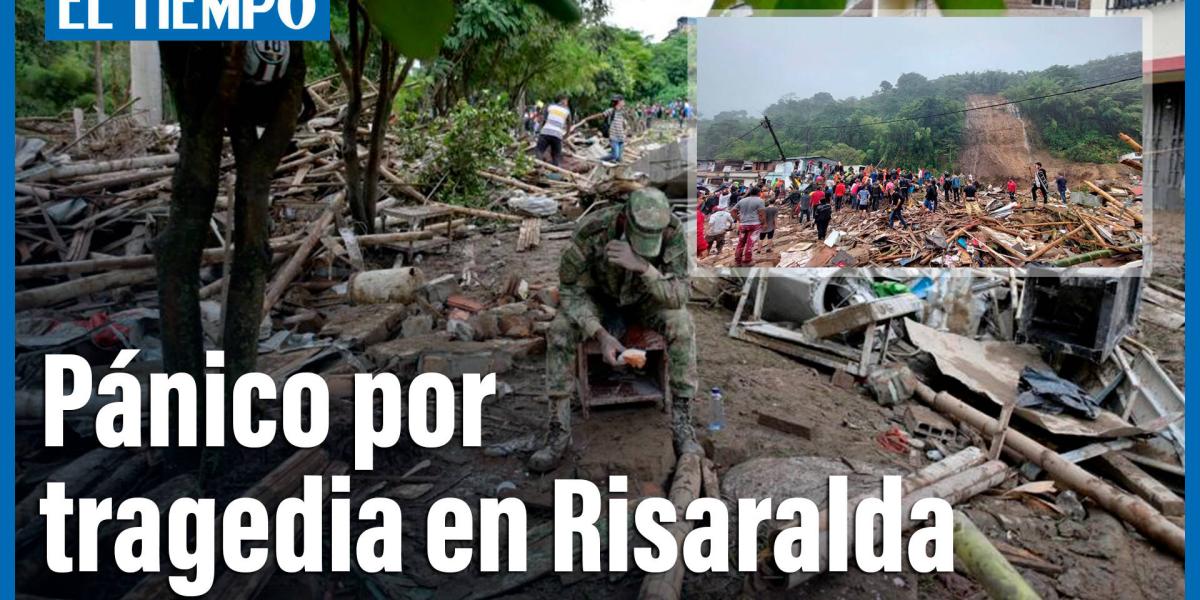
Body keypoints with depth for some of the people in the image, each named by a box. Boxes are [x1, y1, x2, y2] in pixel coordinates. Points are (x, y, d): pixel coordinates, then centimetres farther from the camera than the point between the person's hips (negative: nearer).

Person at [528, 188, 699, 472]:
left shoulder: (673, 231, -32)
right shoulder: (591, 228, -34)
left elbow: (679, 296, -35)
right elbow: (571, 289, -24)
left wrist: (643, 267, -52)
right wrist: (601, 335, -38)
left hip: (646, 299, 0)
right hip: (599, 297, 0)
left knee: (681, 324, -31)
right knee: (559, 331, -27)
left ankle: (682, 424, -20)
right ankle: (558, 432, -17)